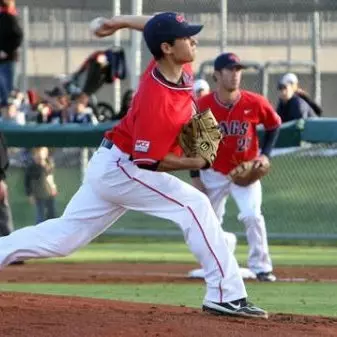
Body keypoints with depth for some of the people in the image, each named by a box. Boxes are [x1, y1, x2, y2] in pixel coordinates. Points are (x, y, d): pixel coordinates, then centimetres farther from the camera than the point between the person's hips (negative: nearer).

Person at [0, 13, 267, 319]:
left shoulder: (180, 69, -5)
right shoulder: (156, 100, -30)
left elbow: (163, 28, 17)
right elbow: (149, 161, -25)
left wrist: (123, 22, 25)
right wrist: (197, 163, -23)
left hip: (108, 167, 9)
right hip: (121, 168, -9)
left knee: (63, 236, 12)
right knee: (195, 206, -14)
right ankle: (226, 295, -15)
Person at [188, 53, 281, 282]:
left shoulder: (255, 103, -14)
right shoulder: (203, 105, -13)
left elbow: (274, 125, 5)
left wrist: (265, 154, -6)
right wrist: (195, 176, -2)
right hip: (214, 173, 1)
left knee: (252, 216, -16)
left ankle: (261, 267, -5)